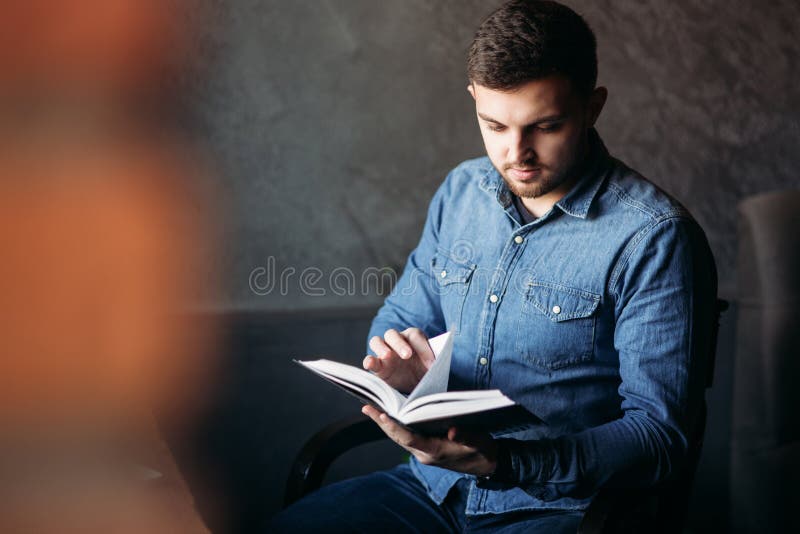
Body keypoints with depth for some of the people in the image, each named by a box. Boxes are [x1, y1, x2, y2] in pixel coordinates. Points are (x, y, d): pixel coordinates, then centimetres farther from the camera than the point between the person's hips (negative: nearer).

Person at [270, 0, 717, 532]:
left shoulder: (655, 239, -14)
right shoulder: (461, 191, 6)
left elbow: (659, 434, -15)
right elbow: (400, 321, 17)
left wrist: (500, 462, -28)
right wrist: (402, 370, -8)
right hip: (433, 487, 5)